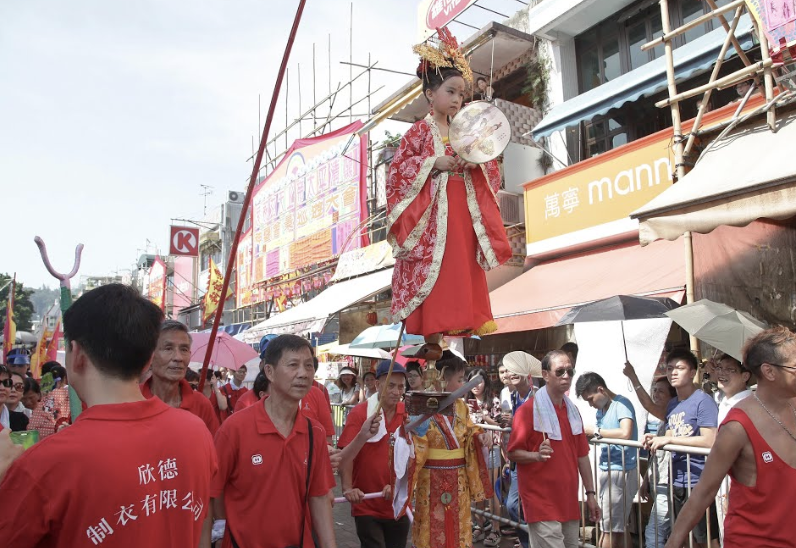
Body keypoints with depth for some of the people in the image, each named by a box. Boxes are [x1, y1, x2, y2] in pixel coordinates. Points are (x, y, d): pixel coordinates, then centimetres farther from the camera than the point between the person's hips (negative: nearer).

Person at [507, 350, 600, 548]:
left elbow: (581, 455, 14)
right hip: (542, 502, -7)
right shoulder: (528, 410, -12)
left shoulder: (572, 410, 11)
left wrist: (590, 493, 12)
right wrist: (537, 455, -29)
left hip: (569, 501, 7)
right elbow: (513, 452, -11)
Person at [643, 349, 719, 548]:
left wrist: (669, 439, -18)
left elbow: (709, 441, -19)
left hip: (698, 481, -8)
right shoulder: (672, 404, 13)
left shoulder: (703, 401, -11)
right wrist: (655, 440, -4)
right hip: (677, 481, 8)